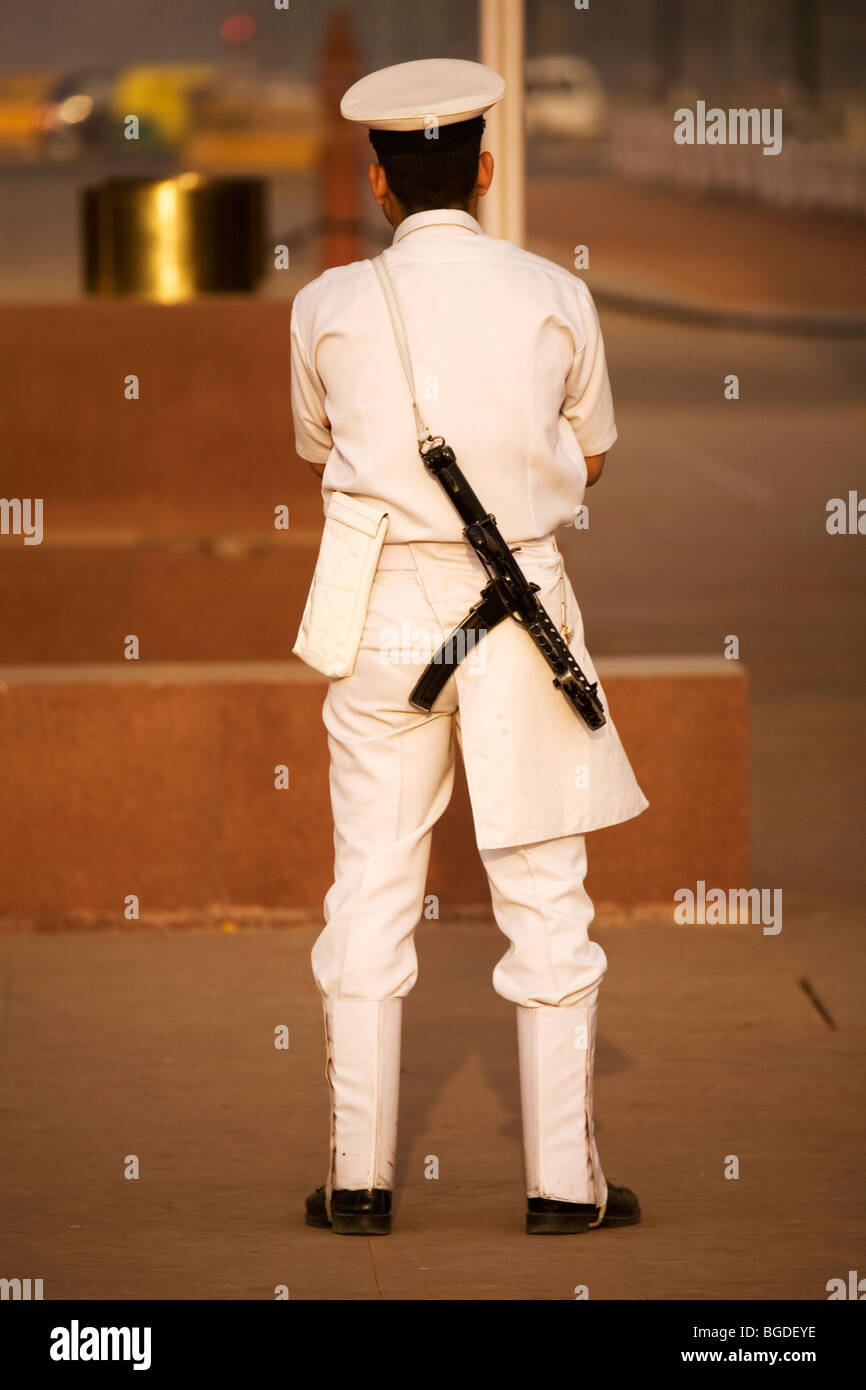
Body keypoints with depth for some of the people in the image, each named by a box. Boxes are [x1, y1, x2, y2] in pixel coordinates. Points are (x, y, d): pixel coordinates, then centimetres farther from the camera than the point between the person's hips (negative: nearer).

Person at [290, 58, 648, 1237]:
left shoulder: (331, 308, -2)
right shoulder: (555, 300, -2)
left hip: (387, 609, 0)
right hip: (522, 605, 0)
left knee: (371, 896, 7)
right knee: (544, 898, 5)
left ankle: (360, 1177, 7)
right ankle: (564, 1179, 7)